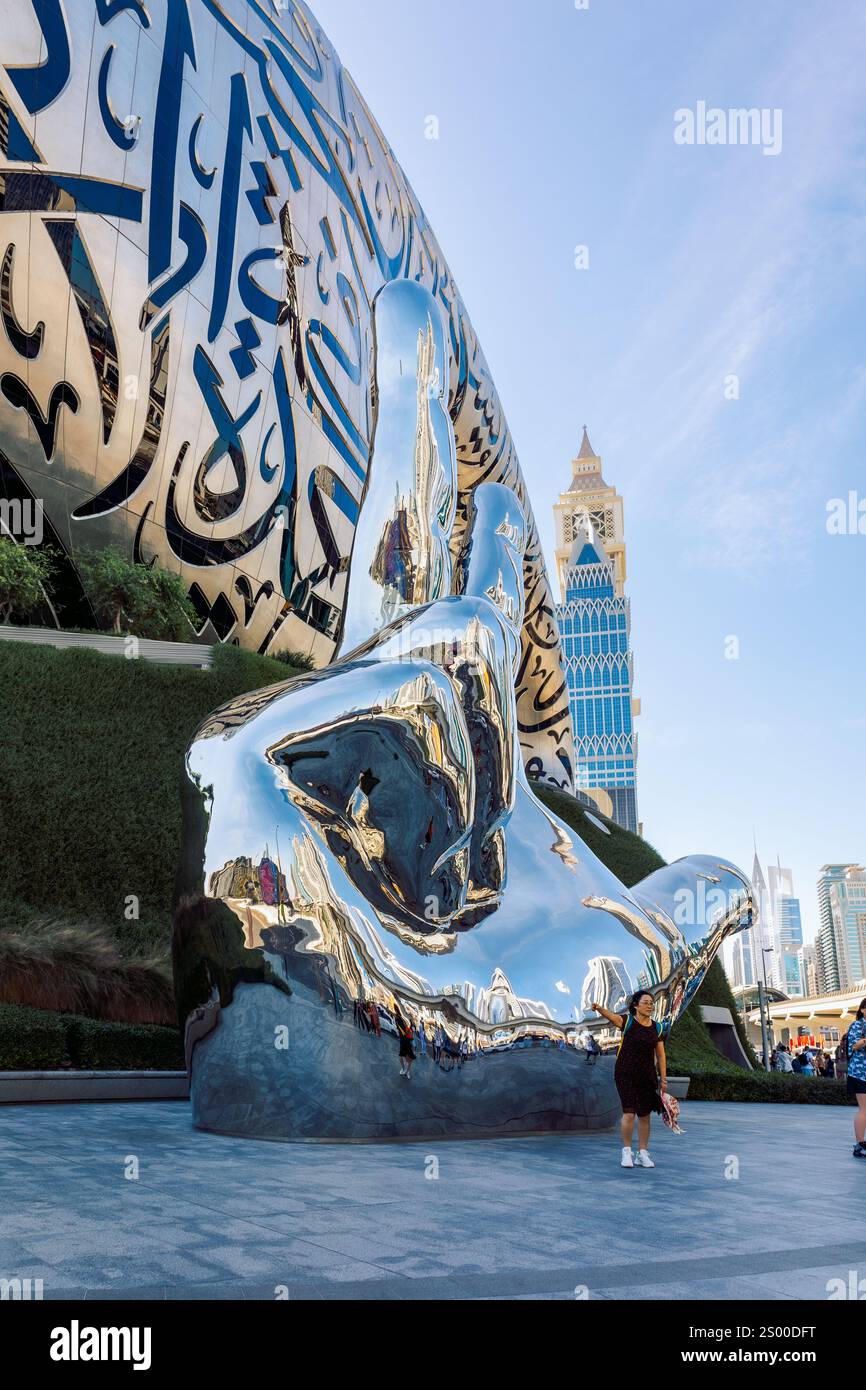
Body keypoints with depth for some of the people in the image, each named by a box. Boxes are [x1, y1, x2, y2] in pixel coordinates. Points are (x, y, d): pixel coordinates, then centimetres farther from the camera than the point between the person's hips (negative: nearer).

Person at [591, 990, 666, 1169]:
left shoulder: (656, 1028, 4)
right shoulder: (627, 1021, -7)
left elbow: (661, 1055, 10)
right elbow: (610, 1016, -29)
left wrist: (663, 1078, 5)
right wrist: (599, 1008, -50)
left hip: (647, 1077, 4)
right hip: (626, 1074, -4)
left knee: (644, 1116, 8)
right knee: (629, 1113, -9)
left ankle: (643, 1154, 21)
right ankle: (626, 1152, 7)